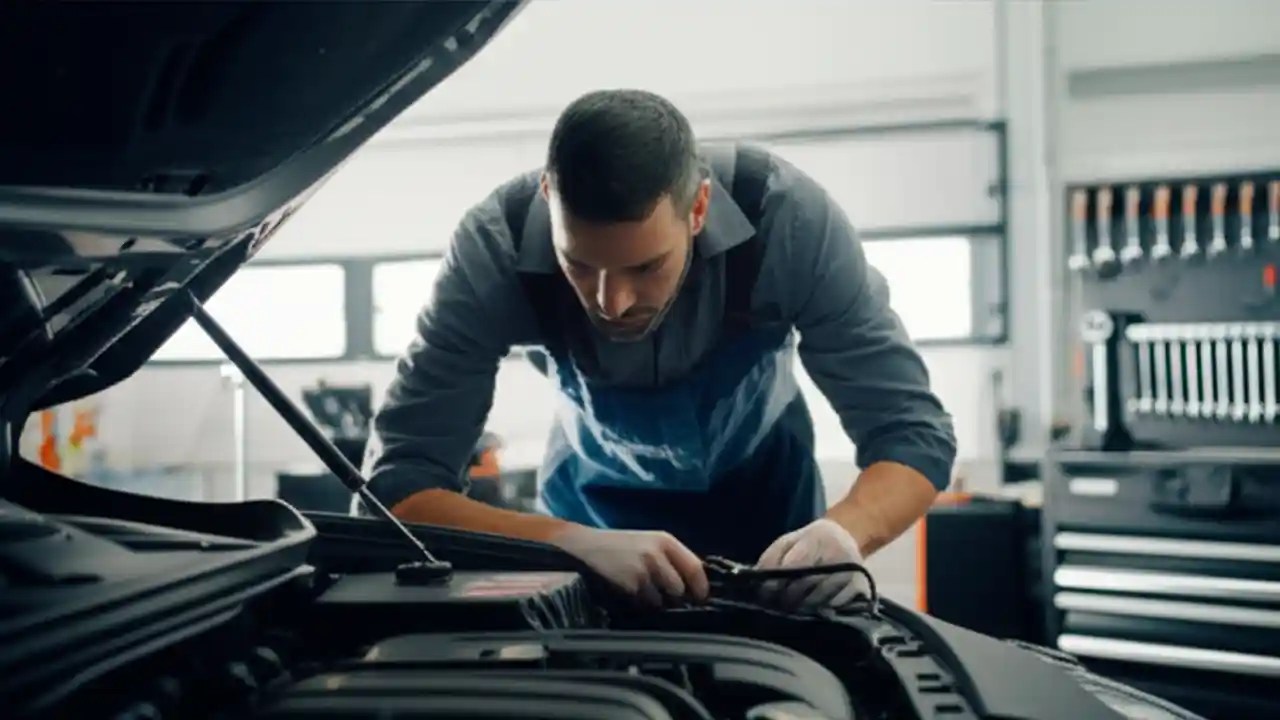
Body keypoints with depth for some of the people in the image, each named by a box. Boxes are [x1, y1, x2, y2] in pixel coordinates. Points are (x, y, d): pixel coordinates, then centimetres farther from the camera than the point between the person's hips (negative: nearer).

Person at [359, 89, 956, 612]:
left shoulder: (786, 216, -33)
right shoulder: (497, 245, -34)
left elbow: (914, 429, -29)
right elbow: (396, 481, -35)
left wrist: (843, 531, -51)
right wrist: (577, 541, -52)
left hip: (760, 485, 1)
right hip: (599, 501, 0)